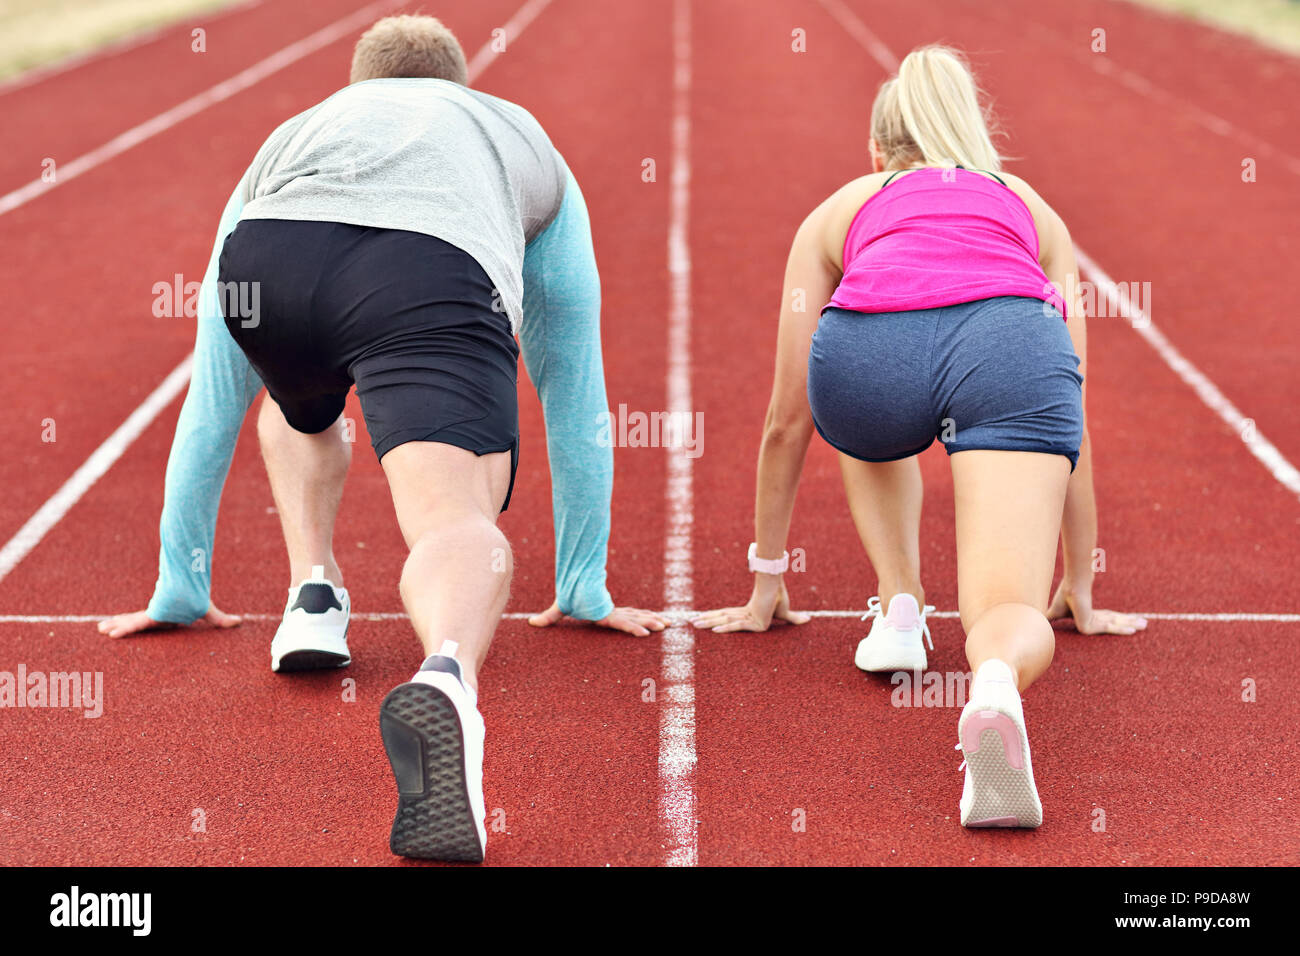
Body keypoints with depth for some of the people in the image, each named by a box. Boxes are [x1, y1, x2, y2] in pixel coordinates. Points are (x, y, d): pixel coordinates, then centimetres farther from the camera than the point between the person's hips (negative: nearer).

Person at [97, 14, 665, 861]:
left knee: (300, 403, 36)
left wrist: (180, 588, 52)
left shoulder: (294, 134, 44)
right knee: (458, 522, -16)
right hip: (438, 276, -2)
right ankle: (447, 677, -48)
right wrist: (585, 588, 51)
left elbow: (211, 402, 46)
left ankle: (313, 596, 17)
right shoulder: (528, 144, 44)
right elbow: (575, 392, 46)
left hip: (271, 256, 2)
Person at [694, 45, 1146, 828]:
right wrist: (1080, 591, 49)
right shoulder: (1033, 210, 41)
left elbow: (788, 422, 40)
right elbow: (1073, 422, 42)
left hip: (867, 353, 1)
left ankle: (900, 606, 19)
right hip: (1012, 345, 0)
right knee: (1012, 614, -5)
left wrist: (767, 584, 49)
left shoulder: (838, 212, 38)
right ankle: (996, 688, -39)